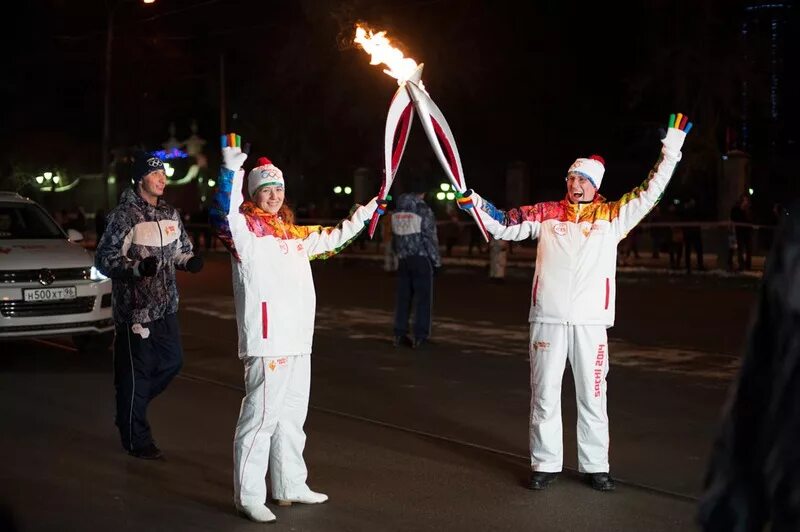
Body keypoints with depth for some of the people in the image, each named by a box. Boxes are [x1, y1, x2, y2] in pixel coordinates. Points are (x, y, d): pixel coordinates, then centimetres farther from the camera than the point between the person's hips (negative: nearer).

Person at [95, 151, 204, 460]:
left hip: (166, 306, 7)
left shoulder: (170, 214, 10)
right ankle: (136, 439, 11)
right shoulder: (124, 216, -12)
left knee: (172, 362, 13)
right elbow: (104, 259, -14)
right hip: (135, 307, -7)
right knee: (136, 372, -1)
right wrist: (137, 268, -28)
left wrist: (189, 261, 0)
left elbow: (181, 248, 23)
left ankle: (130, 408, 34)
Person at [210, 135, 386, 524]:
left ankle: (290, 486, 29)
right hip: (267, 341, -9)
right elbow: (223, 215, -29)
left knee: (292, 417, 17)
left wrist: (363, 216, 37)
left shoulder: (294, 234, 17)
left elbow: (330, 239, 34)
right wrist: (231, 170, -39)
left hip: (298, 341, 9)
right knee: (260, 418, -7)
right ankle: (248, 497, -1)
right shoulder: (245, 229, -6)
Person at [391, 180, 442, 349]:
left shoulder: (397, 212, 8)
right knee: (423, 298, -2)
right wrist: (436, 260, -3)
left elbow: (394, 237, 13)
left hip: (403, 259, 6)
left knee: (403, 297, 10)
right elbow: (430, 237, -11)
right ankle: (420, 337, -4)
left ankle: (399, 335, 10)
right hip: (421, 259, -6)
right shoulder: (424, 210, -11)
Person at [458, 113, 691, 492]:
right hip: (548, 316, 0)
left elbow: (649, 193, 7)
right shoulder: (546, 213, 7)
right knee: (544, 393, 5)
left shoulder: (611, 216, 5)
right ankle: (545, 464, 16)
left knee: (592, 395, 7)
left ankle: (595, 466, 17)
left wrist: (671, 149, 3)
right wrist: (475, 203, -10)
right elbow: (504, 225, 5)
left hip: (591, 319, 0)